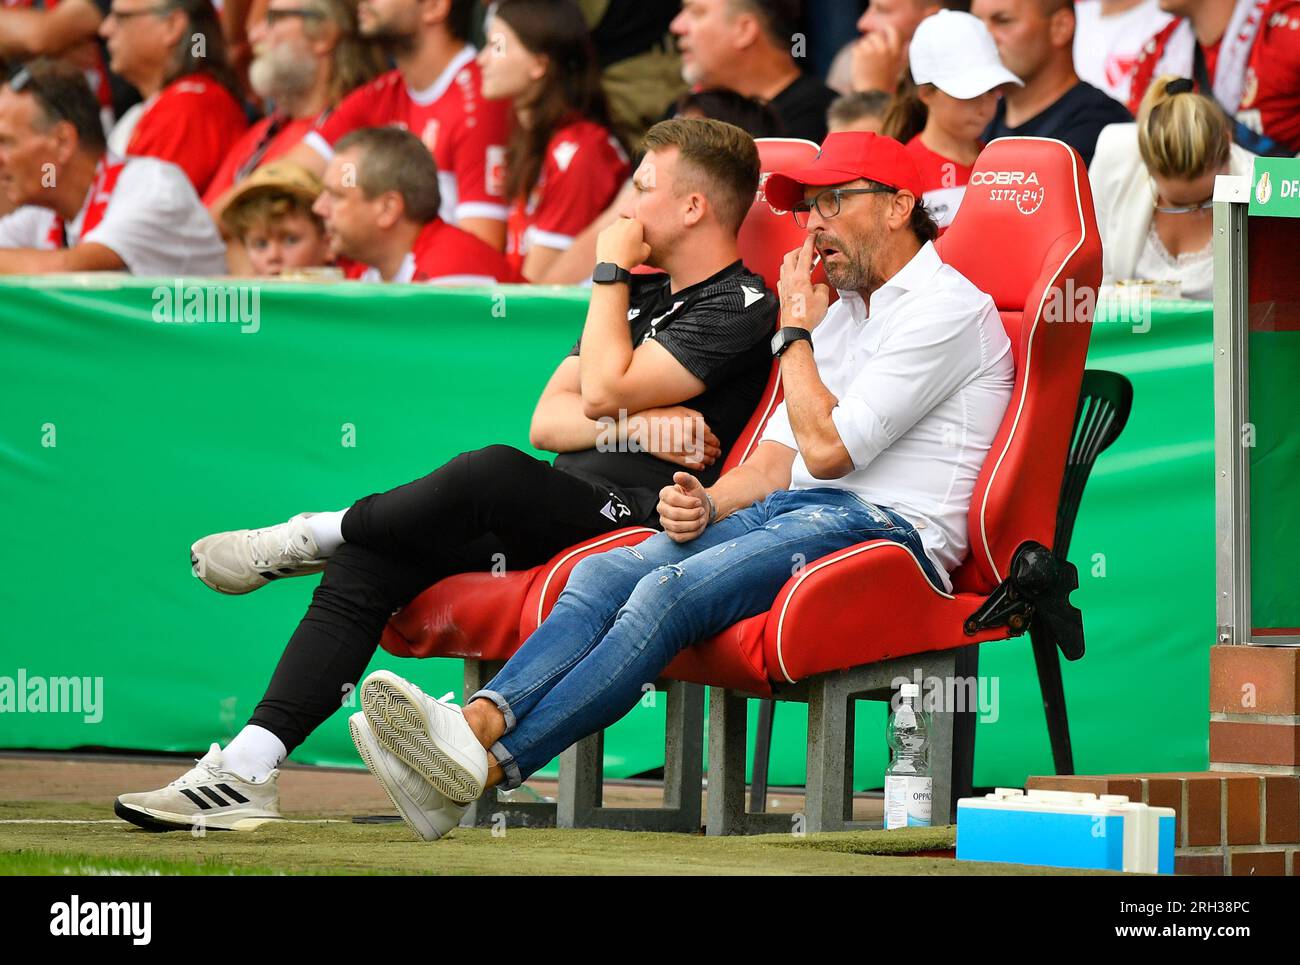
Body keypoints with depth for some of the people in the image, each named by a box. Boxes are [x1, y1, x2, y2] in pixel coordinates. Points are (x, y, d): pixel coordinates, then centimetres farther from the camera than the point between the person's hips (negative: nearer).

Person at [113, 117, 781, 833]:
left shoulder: (740, 307, -3)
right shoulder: (638, 292, 24)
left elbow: (602, 391, -15)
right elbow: (546, 422, 14)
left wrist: (610, 270, -2)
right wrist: (637, 427, -6)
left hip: (638, 518, -8)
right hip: (561, 506, 8)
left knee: (493, 475, -35)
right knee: (368, 566, -12)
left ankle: (303, 538, -8)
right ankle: (245, 772, -20)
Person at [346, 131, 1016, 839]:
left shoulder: (948, 307, -4)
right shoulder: (839, 311, 26)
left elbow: (827, 446, -12)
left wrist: (795, 330, 1)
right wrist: (704, 504, -1)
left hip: (885, 526, -9)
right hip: (783, 512, 9)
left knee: (671, 592, -29)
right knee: (605, 573, -16)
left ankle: (488, 766, -40)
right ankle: (480, 722, -38)